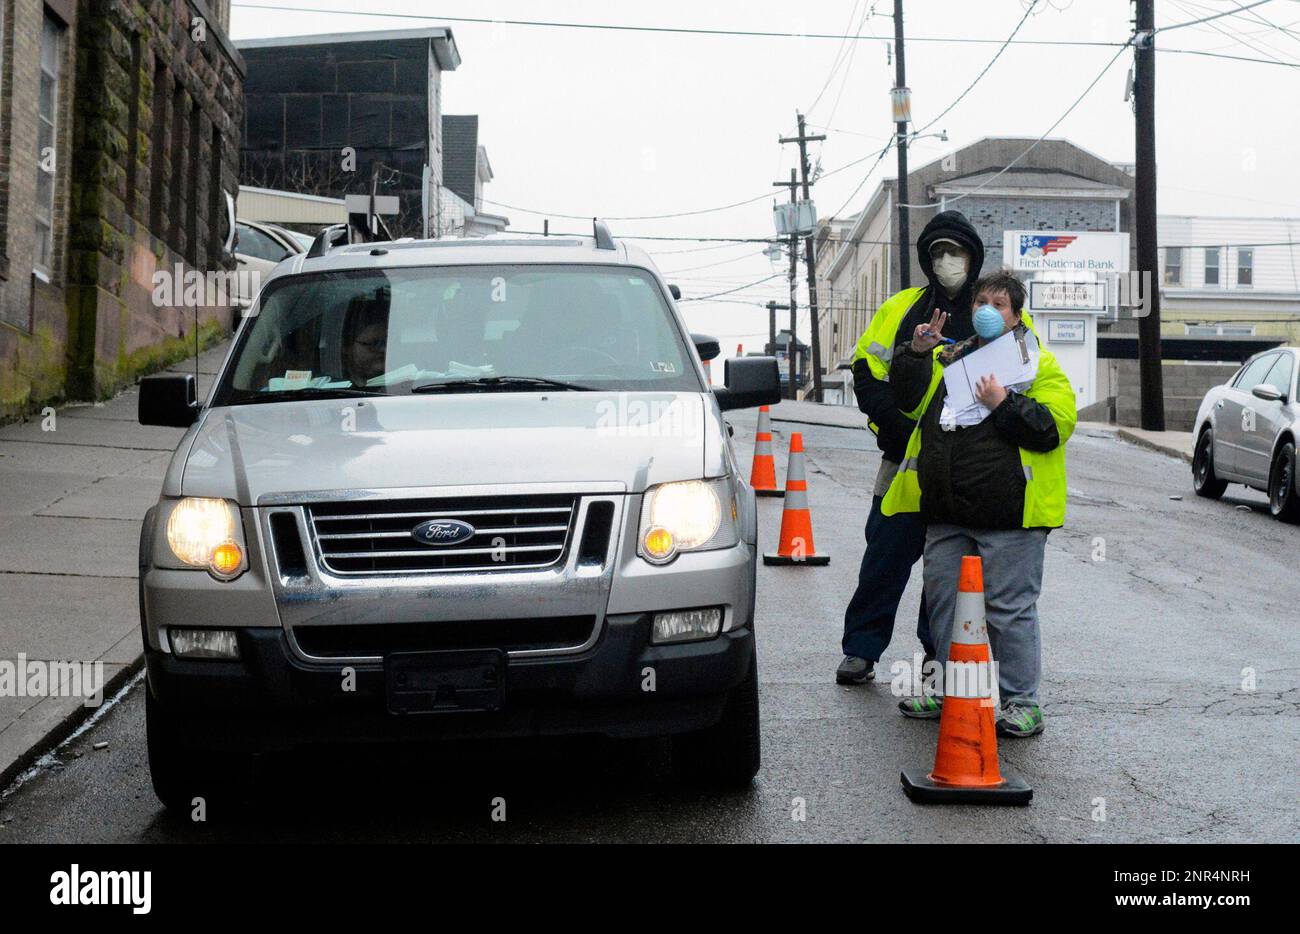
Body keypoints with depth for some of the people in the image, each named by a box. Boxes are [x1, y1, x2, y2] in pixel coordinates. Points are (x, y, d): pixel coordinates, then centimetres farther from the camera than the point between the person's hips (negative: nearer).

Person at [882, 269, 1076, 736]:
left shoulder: (1038, 364, 3)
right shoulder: (948, 358, 17)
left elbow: (1054, 427, -8)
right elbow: (908, 399, 12)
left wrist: (1004, 404, -18)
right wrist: (916, 352, -1)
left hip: (1008, 513, -5)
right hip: (945, 510, 6)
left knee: (1009, 609, -3)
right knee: (943, 601, 12)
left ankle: (1021, 701, 7)